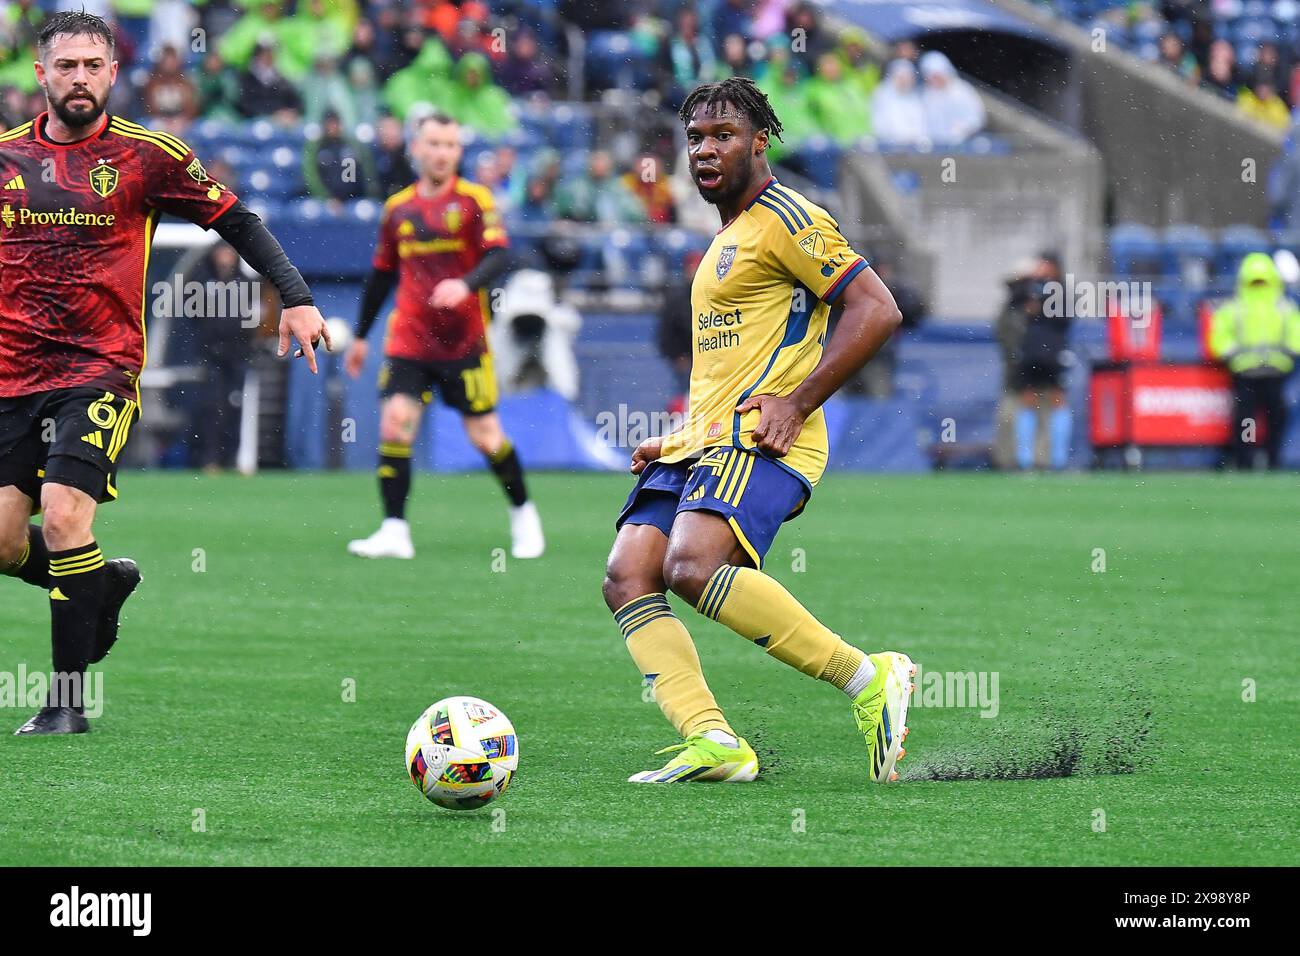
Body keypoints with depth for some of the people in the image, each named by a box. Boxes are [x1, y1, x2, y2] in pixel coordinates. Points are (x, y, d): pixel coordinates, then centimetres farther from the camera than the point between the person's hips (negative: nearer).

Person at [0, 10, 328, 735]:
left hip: (101, 369, -4)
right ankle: (105, 584, 31)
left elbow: (234, 219, 7)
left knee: (65, 515, -20)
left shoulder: (145, 156, 0)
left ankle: (69, 699, -10)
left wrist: (296, 297, -1)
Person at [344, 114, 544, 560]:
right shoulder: (397, 208, 8)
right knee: (395, 423, -13)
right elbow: (382, 273, 18)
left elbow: (499, 255, -15)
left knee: (485, 435, 1)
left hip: (463, 341, -3)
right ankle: (394, 531, -12)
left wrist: (465, 285, -35)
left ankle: (522, 512, 25)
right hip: (407, 340, 3)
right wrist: (360, 336, 21)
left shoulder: (474, 200, -4)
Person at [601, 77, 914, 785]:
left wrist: (794, 405, -17)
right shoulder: (727, 240, 26)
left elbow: (875, 310, -13)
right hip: (702, 442, 10)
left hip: (760, 441, -10)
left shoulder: (783, 217, -4)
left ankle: (867, 679, -23)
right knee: (627, 578, -9)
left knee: (693, 566, -31)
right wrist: (677, 440, 22)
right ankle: (711, 741, -17)